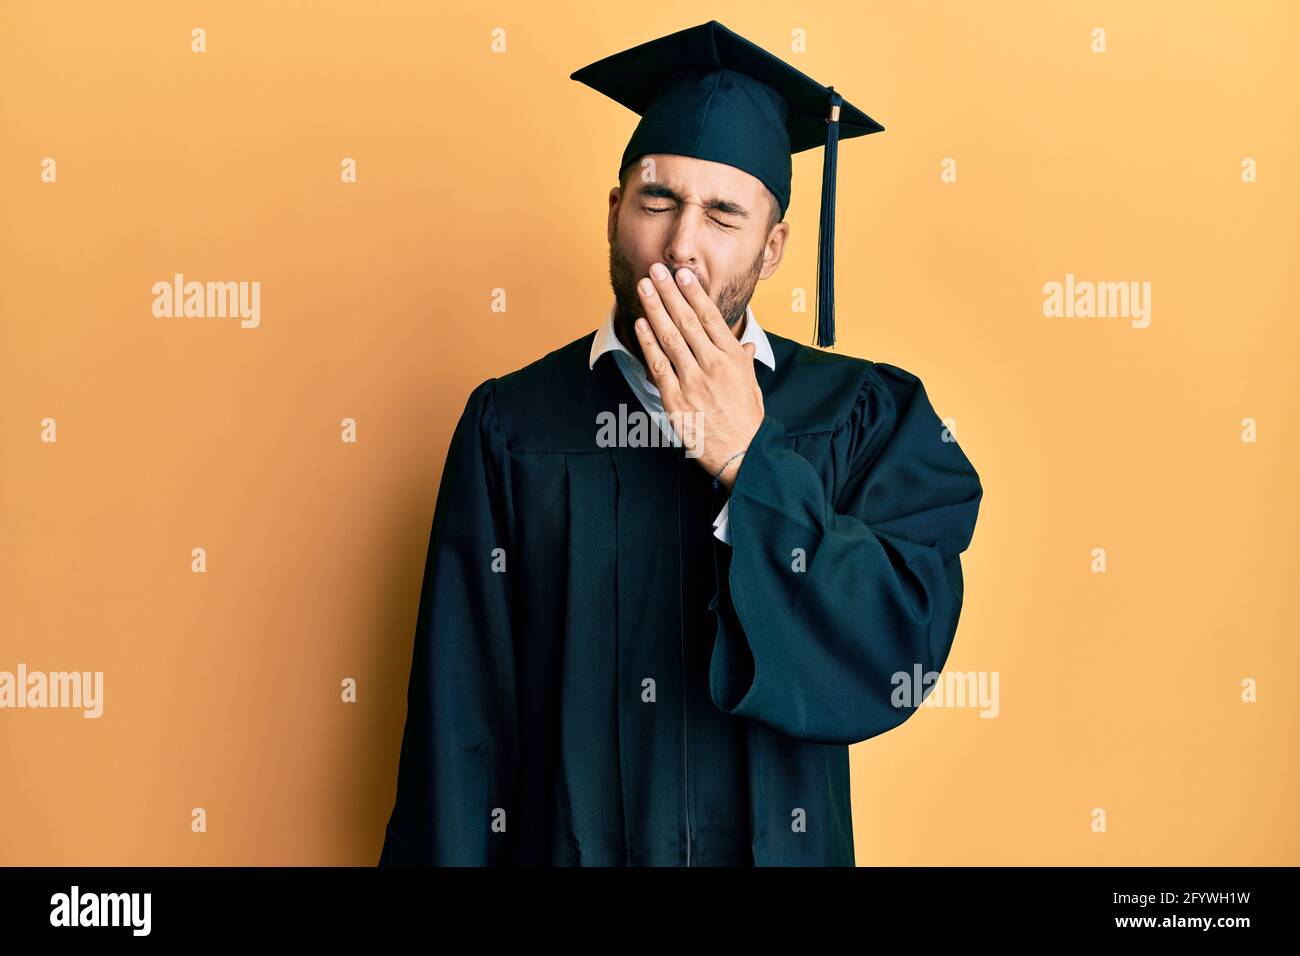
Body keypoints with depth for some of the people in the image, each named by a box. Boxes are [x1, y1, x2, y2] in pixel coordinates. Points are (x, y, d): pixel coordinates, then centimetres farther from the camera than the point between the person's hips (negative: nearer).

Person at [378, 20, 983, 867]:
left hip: (782, 844, 1)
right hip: (557, 841, 0)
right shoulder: (513, 424, -9)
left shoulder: (867, 418, -8)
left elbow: (902, 653, -19)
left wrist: (747, 458, -22)